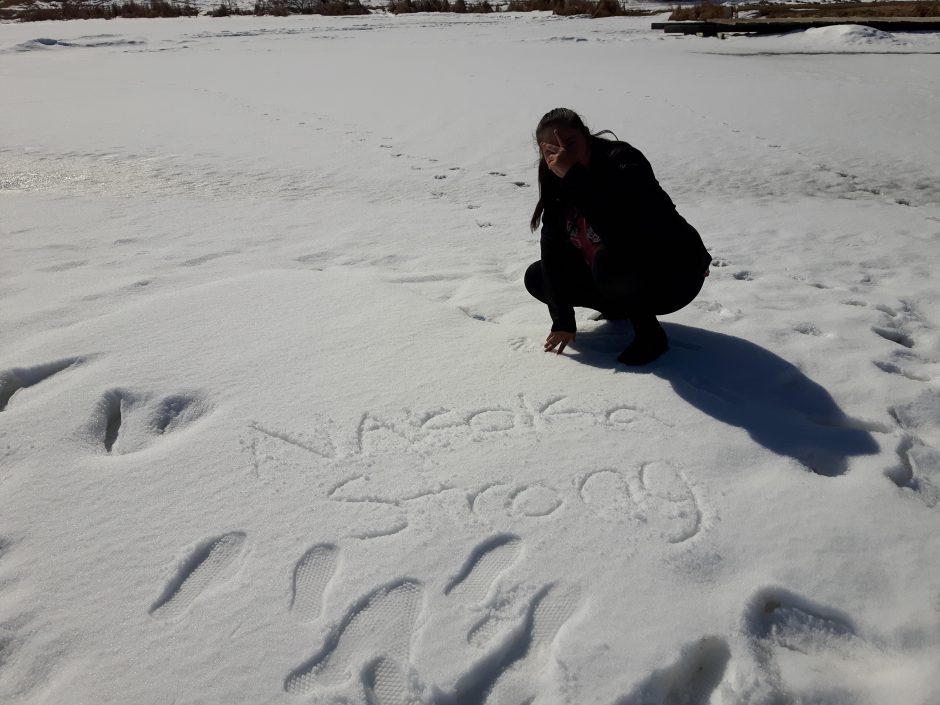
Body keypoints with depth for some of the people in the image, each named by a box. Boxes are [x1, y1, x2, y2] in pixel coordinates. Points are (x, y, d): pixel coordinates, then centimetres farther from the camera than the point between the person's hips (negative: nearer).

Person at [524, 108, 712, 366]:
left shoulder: (621, 161, -25)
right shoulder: (556, 185, -4)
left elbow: (619, 230, -43)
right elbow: (553, 250, -8)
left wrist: (574, 175, -40)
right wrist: (562, 320, -12)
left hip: (675, 275, -7)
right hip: (612, 273, 8)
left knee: (610, 259, -38)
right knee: (537, 277, -1)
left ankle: (649, 333, -12)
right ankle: (622, 309, 10)